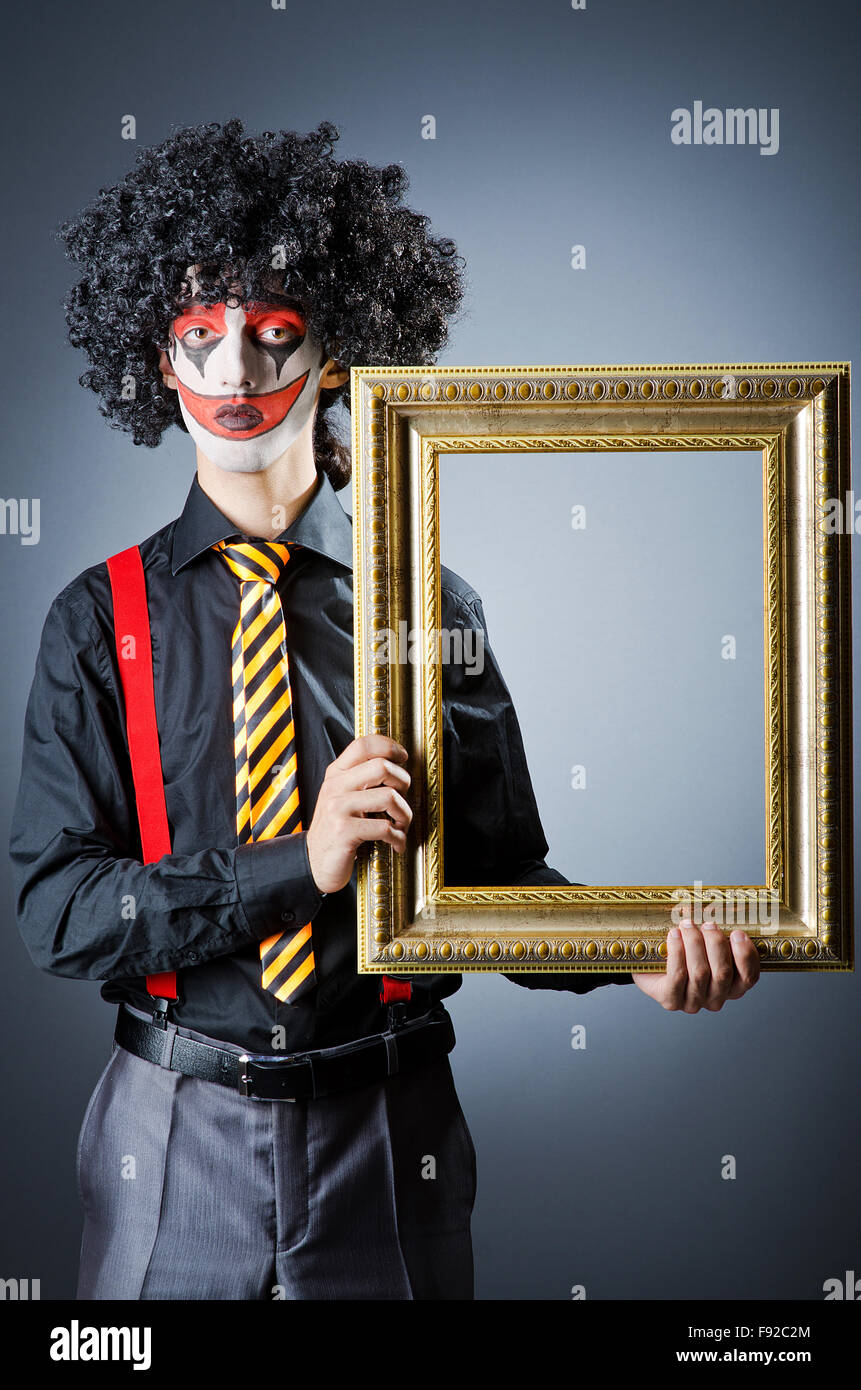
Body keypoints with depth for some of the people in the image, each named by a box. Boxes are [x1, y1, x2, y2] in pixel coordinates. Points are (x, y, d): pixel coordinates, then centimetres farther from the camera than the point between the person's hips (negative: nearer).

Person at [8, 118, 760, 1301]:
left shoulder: (432, 608, -2)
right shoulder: (99, 622, -3)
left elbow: (497, 871, -1)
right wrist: (299, 866, -21)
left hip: (387, 1139, 0)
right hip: (177, 1136, 0)